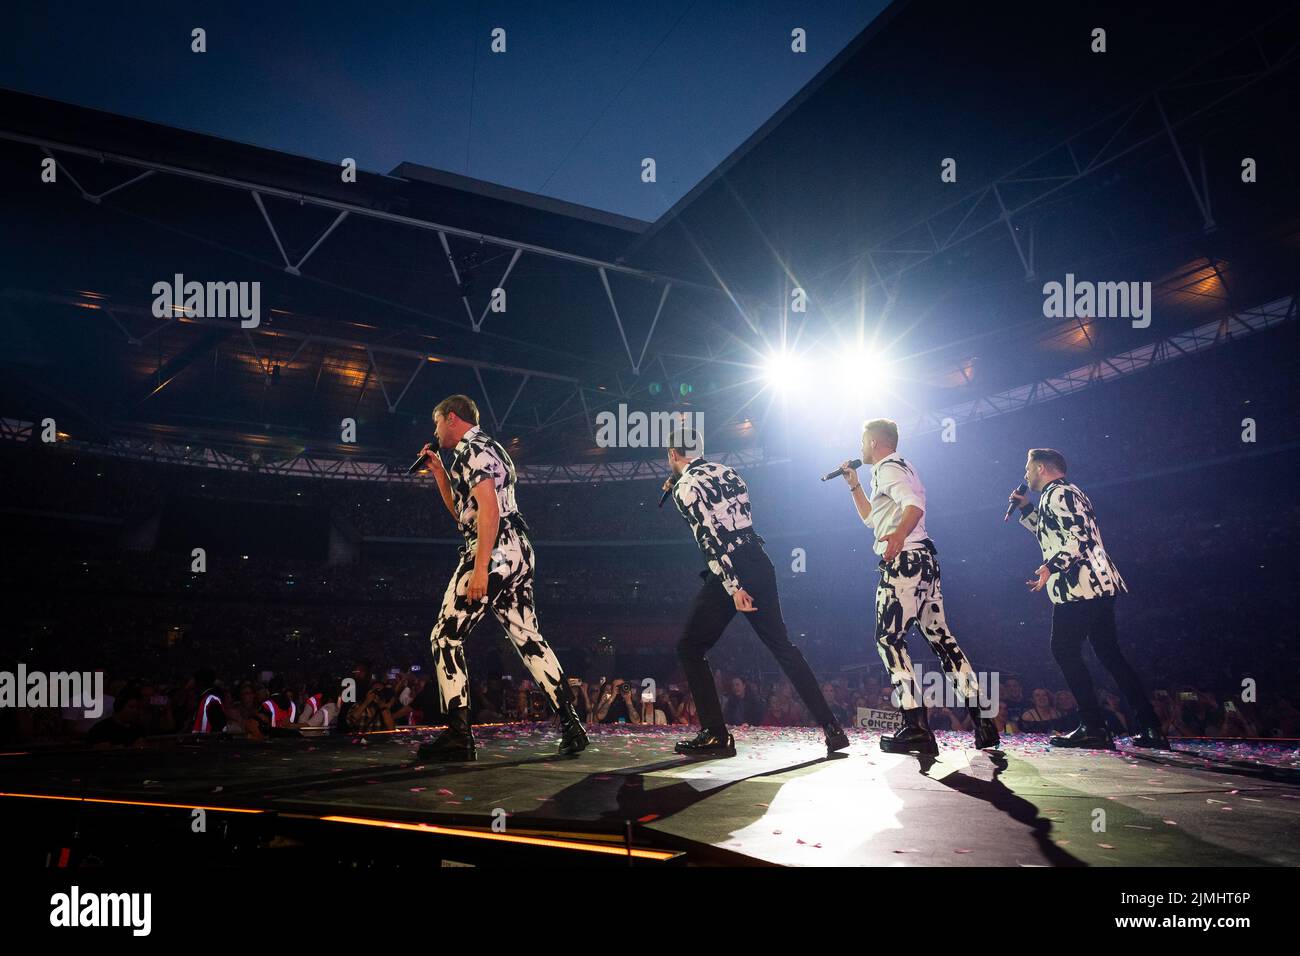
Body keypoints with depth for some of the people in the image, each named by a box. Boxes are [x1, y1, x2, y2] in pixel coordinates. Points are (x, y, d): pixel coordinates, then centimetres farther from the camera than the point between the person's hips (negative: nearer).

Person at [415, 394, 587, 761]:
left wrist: (479, 568, -24)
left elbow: (488, 509, -19)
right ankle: (571, 725, 4)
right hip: (518, 553, 10)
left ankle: (458, 735, -8)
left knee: (445, 636, -4)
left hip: (493, 553, -10)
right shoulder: (485, 449, 27)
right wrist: (438, 472, 30)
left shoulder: (471, 450, -5)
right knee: (528, 638, 8)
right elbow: (462, 513, 34)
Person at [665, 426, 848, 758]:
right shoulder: (724, 471, 17)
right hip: (759, 563, 7)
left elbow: (710, 537, -16)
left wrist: (733, 588, -19)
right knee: (782, 646, 13)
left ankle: (716, 736, 4)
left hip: (730, 571, -7)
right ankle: (831, 728, 9)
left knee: (690, 649, 6)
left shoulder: (685, 487, -5)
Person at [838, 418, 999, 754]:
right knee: (941, 638, 9)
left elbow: (915, 505, -25)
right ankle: (984, 718, 7)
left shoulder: (888, 468, -5)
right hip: (924, 559, 10)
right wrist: (854, 484, 31)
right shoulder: (900, 468, 28)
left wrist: (898, 535, -41)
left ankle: (916, 727, -14)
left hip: (905, 560, -10)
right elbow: (872, 518, 36)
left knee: (889, 639, -9)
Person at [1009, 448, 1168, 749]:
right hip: (1100, 584, 10)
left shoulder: (1056, 493, -7)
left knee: (1065, 651, -6)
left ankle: (1093, 727, -9)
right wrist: (1027, 509, 31)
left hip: (1078, 587, -10)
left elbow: (1076, 537, -20)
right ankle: (1151, 728, 7)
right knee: (1109, 654, 9)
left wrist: (1051, 568, -24)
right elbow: (1056, 535, 35)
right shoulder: (1070, 492, 25)